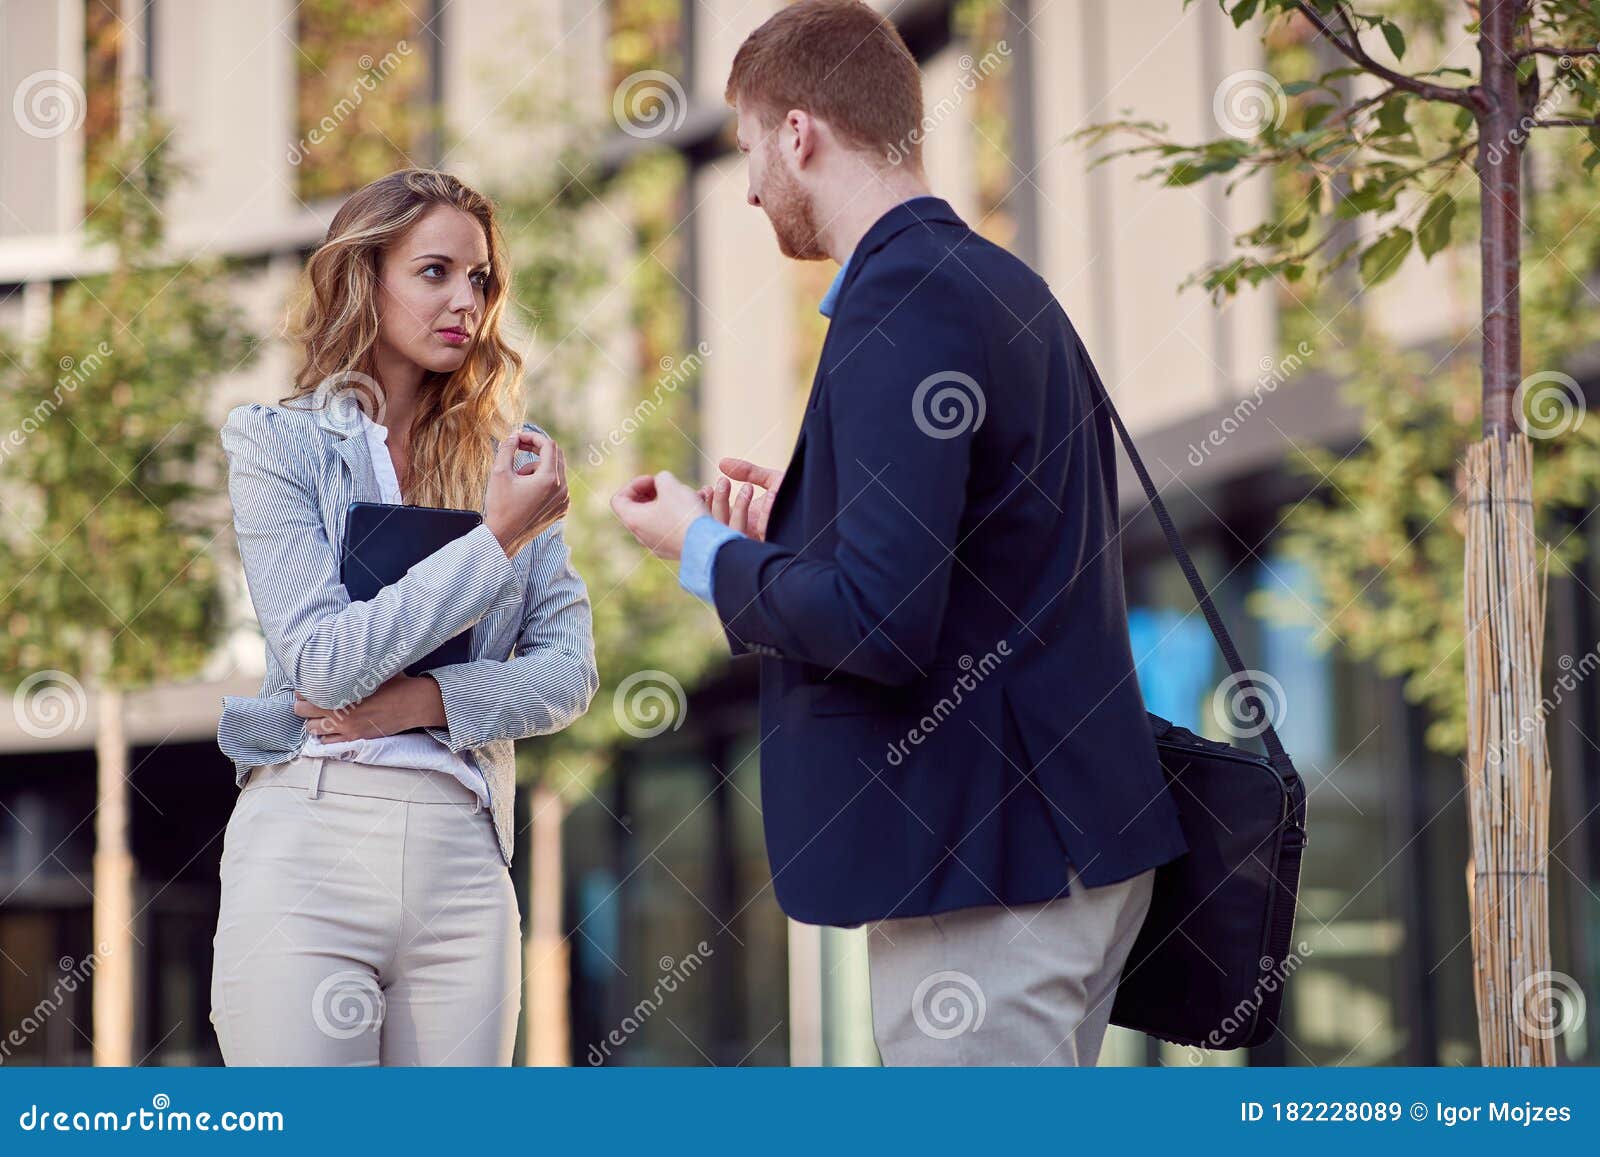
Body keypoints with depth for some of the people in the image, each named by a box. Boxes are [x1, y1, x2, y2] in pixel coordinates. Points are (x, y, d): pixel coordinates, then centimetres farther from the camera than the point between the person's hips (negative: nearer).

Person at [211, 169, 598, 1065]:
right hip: (308, 846, -3)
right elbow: (323, 658, -10)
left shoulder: (507, 463, 13)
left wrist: (424, 700, -11)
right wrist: (495, 542, -12)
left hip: (464, 854, 4)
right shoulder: (276, 442, 2)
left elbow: (570, 671, 6)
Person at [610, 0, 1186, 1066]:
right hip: (1063, 839, 10)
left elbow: (884, 623, -23)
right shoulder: (1004, 287, 14)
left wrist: (706, 550, -7)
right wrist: (800, 526, 17)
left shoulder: (902, 300, -16)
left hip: (983, 861, -10)